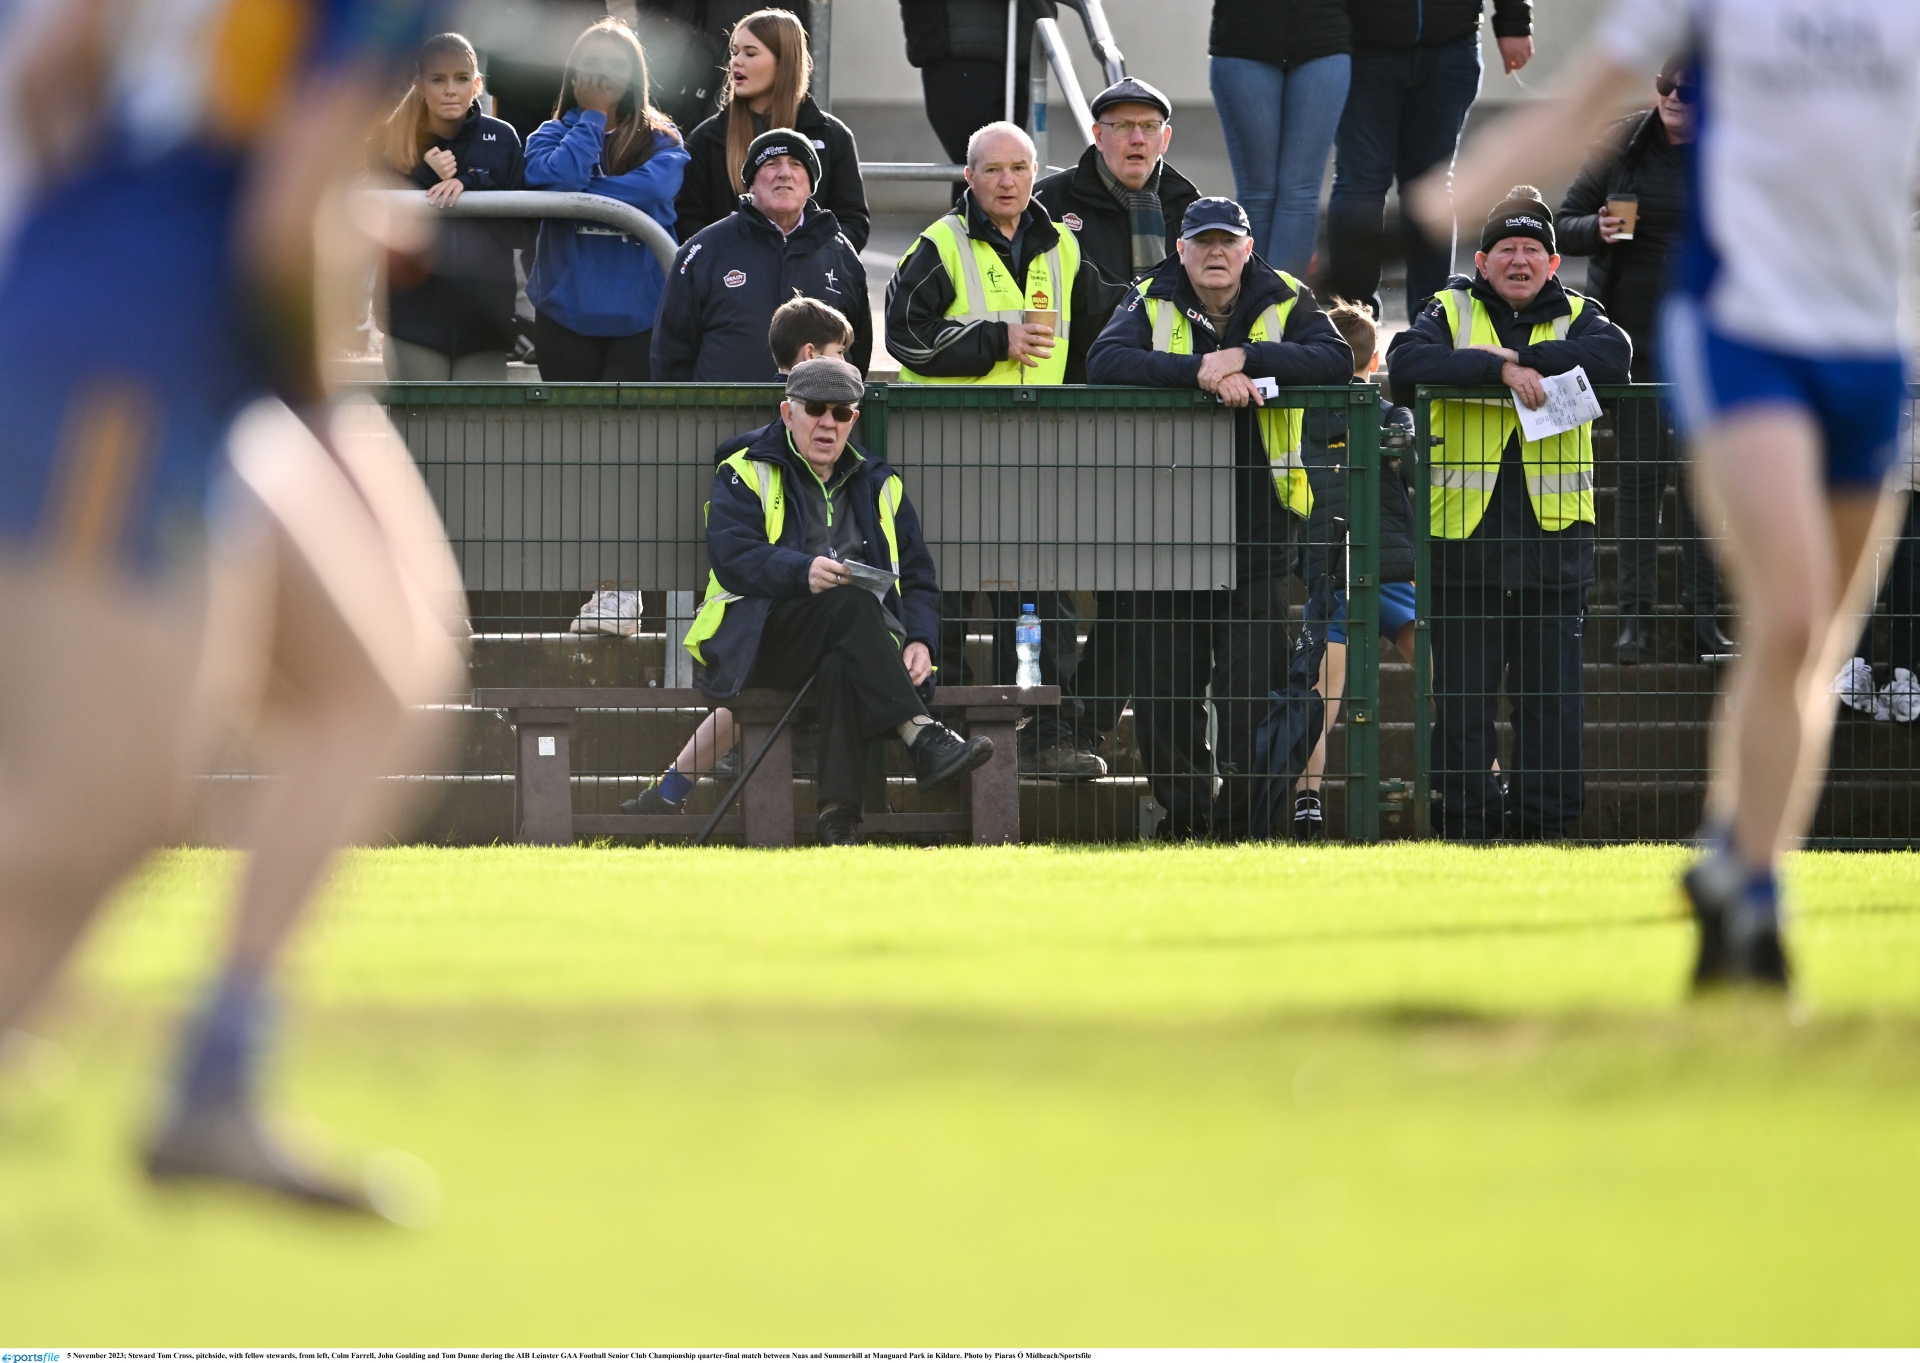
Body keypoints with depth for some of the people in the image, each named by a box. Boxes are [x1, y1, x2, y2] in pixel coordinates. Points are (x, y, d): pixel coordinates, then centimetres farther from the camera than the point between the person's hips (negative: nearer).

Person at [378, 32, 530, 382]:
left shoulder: (501, 140, 1)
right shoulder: (394, 144, 0)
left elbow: (522, 228, -4)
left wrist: (469, 185, -18)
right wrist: (429, 179, -17)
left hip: (482, 316, 0)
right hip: (416, 317, 0)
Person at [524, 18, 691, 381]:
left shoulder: (661, 139, 5)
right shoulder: (553, 135, 8)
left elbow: (654, 185, -17)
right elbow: (552, 178, -15)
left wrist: (574, 195, -15)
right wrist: (593, 118, -5)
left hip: (640, 313, -2)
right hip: (567, 311, 2)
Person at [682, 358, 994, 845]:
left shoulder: (878, 487, 26)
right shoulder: (746, 475, 14)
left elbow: (917, 579, 20)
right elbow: (731, 557, -6)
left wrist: (920, 641, -3)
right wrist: (803, 572, -25)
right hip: (763, 637, -2)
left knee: (841, 668, -37)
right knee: (850, 601, -34)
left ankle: (838, 812, -50)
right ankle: (921, 737, -46)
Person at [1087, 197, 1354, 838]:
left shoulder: (1285, 303, 4)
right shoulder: (1151, 303, 4)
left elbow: (1336, 361, -13)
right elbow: (1105, 361, -14)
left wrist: (1244, 358, -22)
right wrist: (1200, 370, -25)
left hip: (1257, 539, -1)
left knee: (1251, 691, -3)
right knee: (1162, 693, 4)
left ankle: (1242, 823, 9)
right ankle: (1183, 816, 18)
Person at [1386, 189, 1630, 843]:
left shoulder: (1576, 317, 9)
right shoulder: (1451, 313, 6)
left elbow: (1612, 355, -13)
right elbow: (1406, 361, -15)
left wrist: (1525, 358, -18)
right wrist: (1499, 368, -23)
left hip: (1554, 534, 1)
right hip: (1464, 535, -1)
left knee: (1551, 694, 4)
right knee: (1463, 694, 2)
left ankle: (1549, 819, 9)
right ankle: (1468, 819, 9)